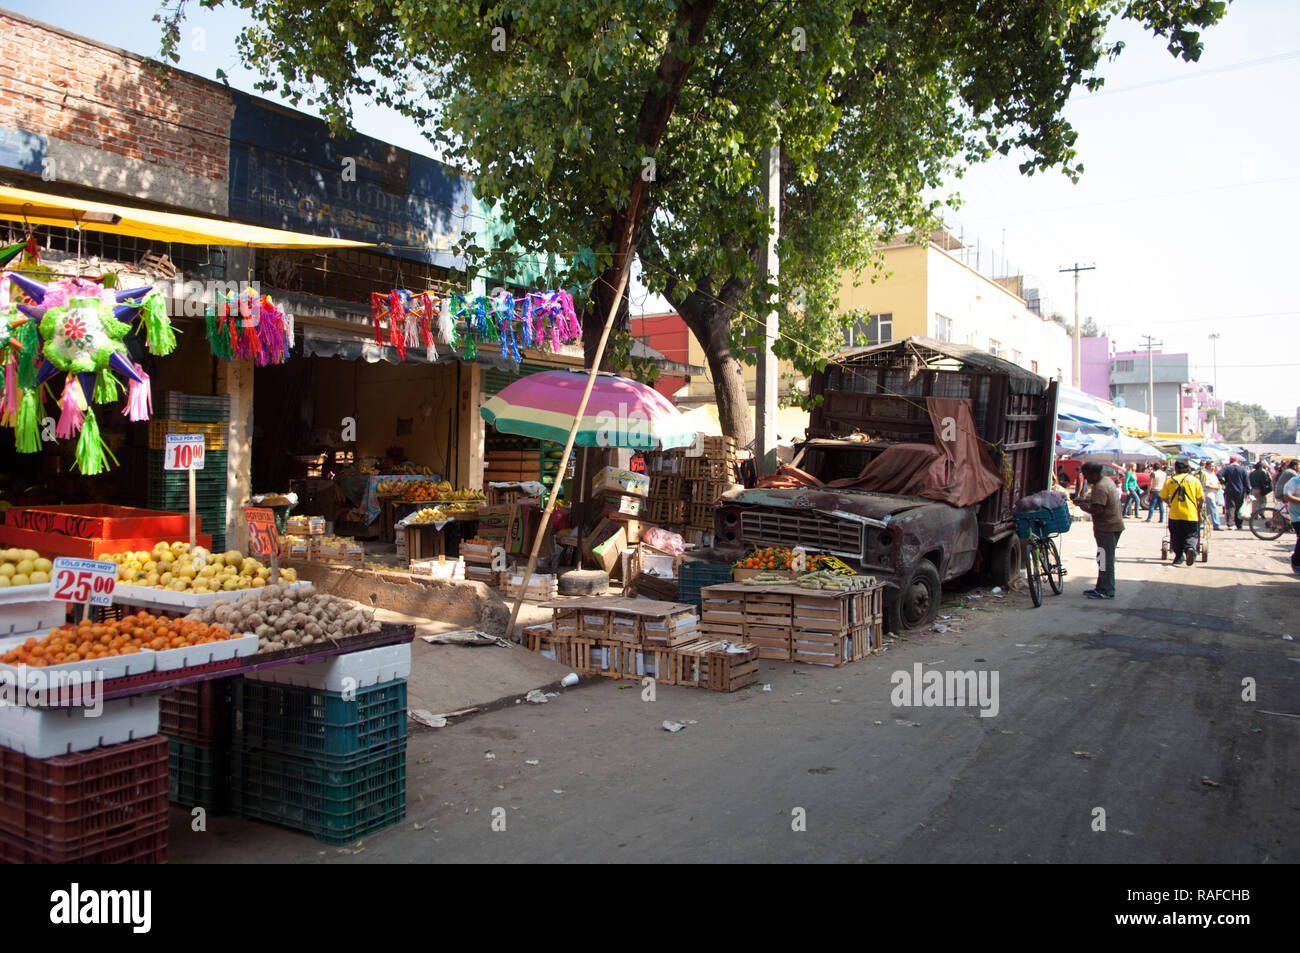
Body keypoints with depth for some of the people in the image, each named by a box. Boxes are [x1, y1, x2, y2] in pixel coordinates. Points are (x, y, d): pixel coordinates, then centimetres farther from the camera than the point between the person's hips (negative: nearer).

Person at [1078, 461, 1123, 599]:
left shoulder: (1100, 488, -20)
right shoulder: (1107, 480, 13)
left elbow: (1097, 510, -27)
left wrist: (1085, 508, -9)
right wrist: (1088, 501, 12)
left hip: (1107, 528, -11)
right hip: (1114, 524, 11)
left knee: (1105, 560, -6)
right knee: (1104, 559, 16)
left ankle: (1106, 591, -3)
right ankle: (1101, 588, 23)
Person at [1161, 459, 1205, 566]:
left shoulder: (1170, 481, 4)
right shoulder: (1194, 480, 3)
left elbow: (1164, 497, 7)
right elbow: (1202, 498, 1)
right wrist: (1199, 508, 18)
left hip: (1175, 514, 1)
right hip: (1191, 515, -1)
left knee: (1176, 537, 15)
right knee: (1191, 536, 4)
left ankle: (1179, 556, 12)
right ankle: (1190, 548, -23)